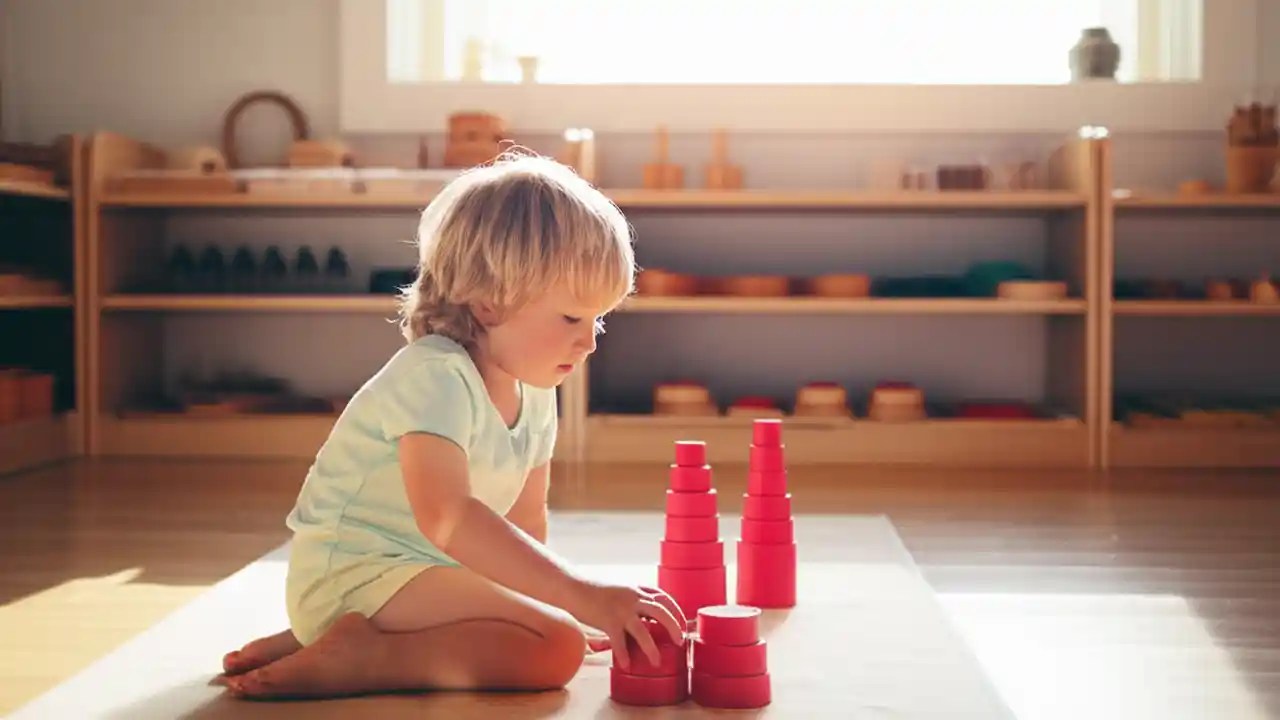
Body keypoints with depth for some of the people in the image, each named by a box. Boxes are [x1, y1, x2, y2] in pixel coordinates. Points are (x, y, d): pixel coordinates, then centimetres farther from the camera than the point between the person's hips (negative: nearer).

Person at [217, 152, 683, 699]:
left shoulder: (533, 393, 7)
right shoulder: (436, 377, -21)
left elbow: (526, 521, 15)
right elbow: (446, 515, -36)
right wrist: (584, 596, -41)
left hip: (421, 571, 10)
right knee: (557, 647, -21)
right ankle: (356, 657, -15)